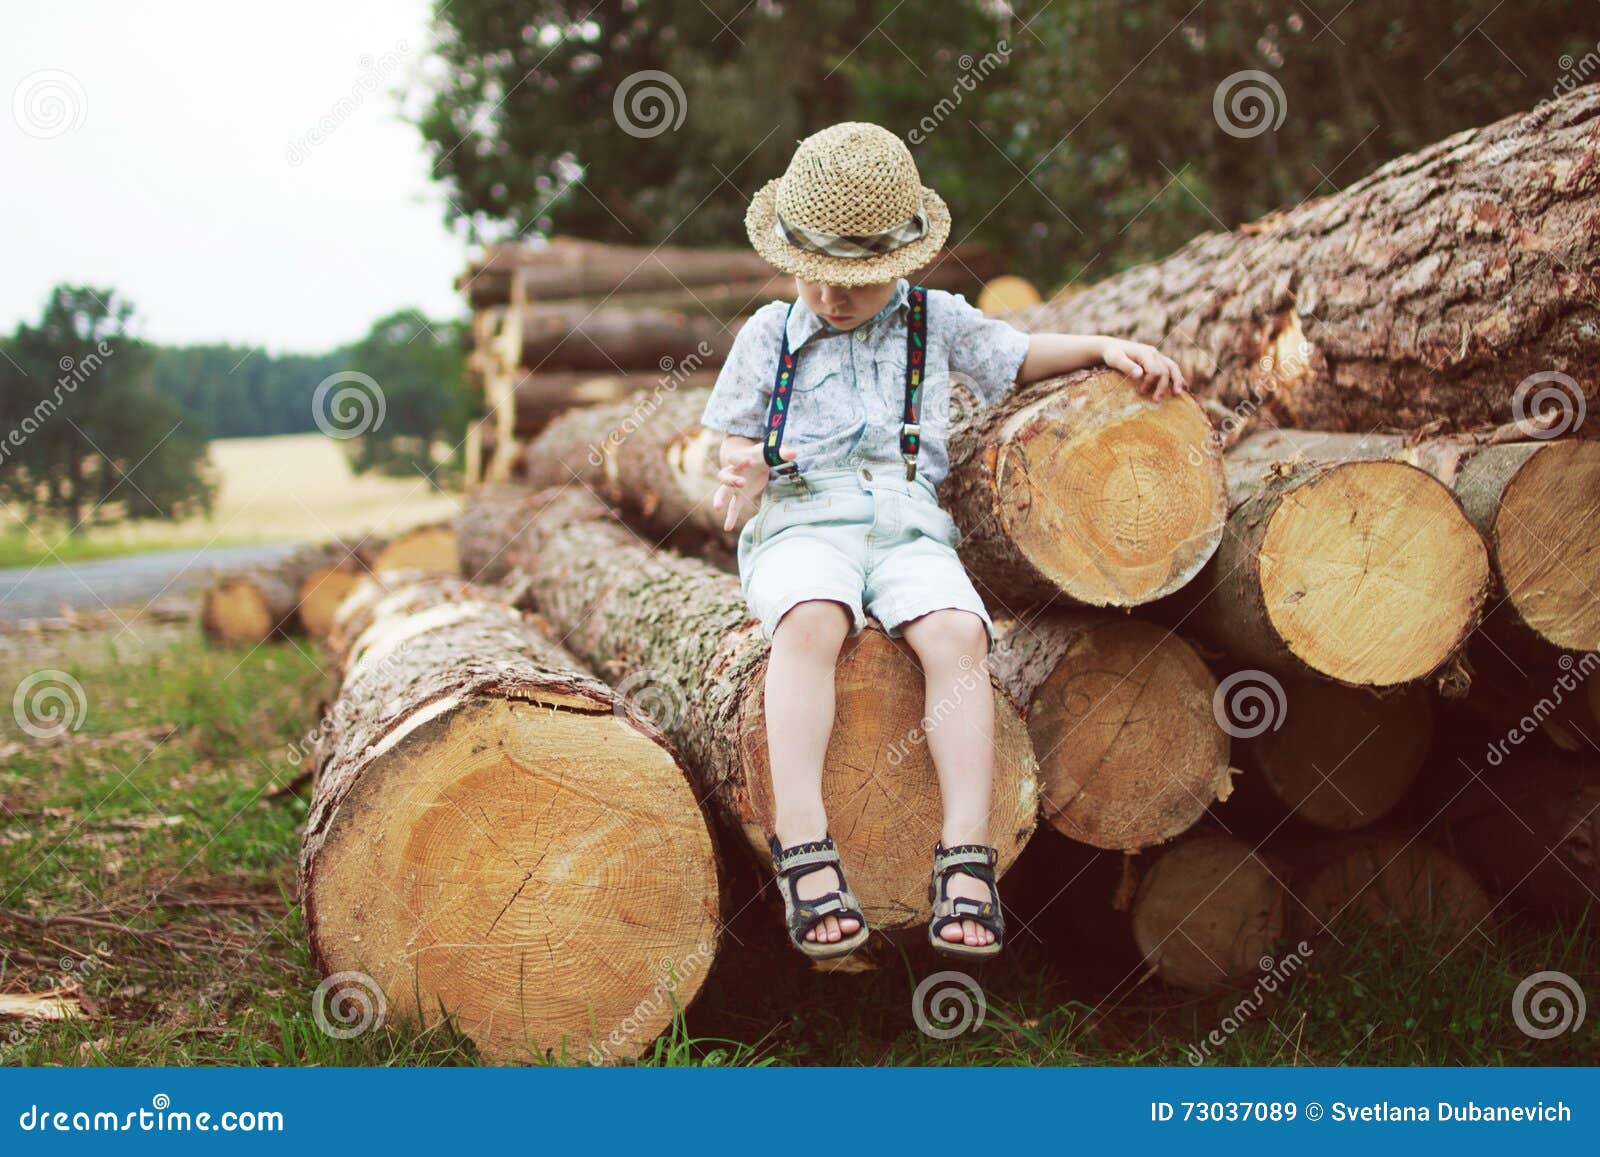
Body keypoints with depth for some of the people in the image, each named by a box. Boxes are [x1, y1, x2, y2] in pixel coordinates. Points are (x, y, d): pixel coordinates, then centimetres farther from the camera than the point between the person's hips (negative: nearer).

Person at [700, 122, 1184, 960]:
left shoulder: (937, 320, 19)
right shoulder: (769, 334, 16)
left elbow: (1022, 356, 32)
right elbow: (735, 460, 16)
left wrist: (1107, 348, 15)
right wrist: (735, 490, -8)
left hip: (908, 523, 2)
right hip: (798, 518, -1)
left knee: (957, 633, -31)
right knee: (810, 621, -37)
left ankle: (965, 857, -33)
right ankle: (802, 847, -40)